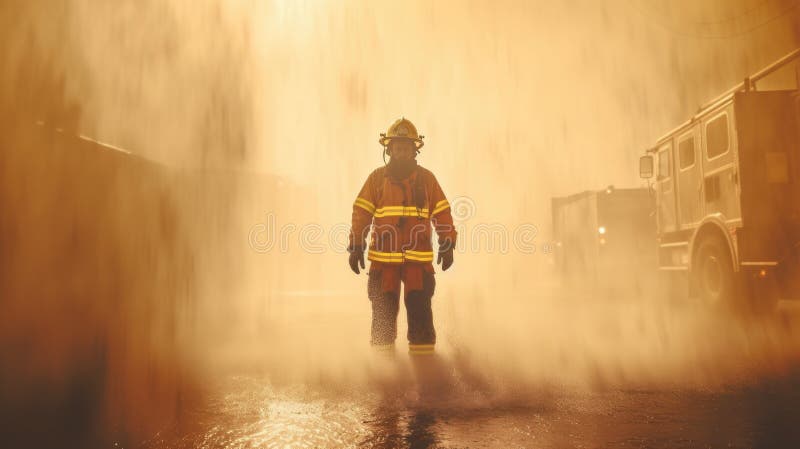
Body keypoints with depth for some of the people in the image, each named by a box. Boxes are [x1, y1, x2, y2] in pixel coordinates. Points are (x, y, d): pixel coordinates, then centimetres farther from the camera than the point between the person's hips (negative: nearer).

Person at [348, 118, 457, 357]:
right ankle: (382, 354, 19)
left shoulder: (426, 179, 8)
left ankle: (423, 352, 8)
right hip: (383, 256, 0)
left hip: (419, 257, 0)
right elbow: (361, 212, 5)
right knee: (383, 308, 6)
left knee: (419, 305, -2)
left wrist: (448, 245, 4)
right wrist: (356, 246, 0)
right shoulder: (377, 178, 6)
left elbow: (442, 213, 9)